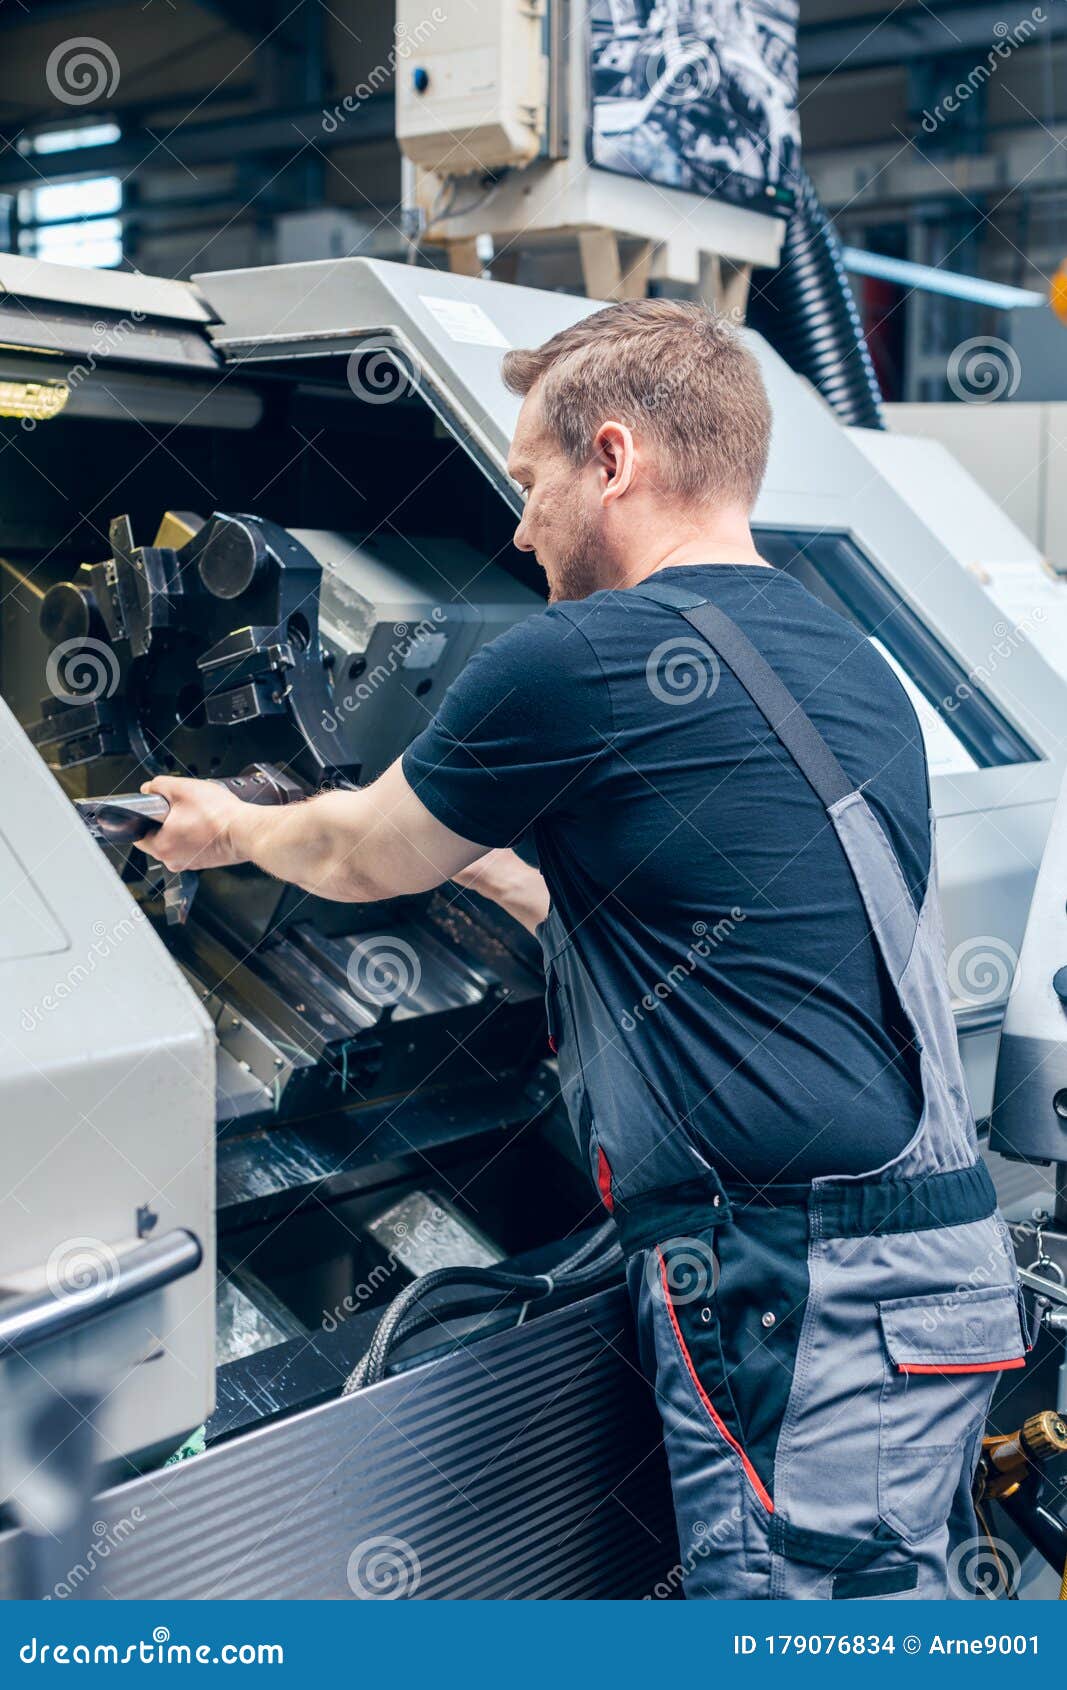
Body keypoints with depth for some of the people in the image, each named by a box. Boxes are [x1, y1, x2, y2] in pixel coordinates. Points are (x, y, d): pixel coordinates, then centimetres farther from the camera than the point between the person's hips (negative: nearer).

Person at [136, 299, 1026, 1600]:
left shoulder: (575, 665, -12)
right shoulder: (853, 669, 15)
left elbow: (357, 860, 6)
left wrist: (232, 829, 27)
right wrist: (488, 862, 33)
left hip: (802, 1296, -9)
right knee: (898, 1584, 18)